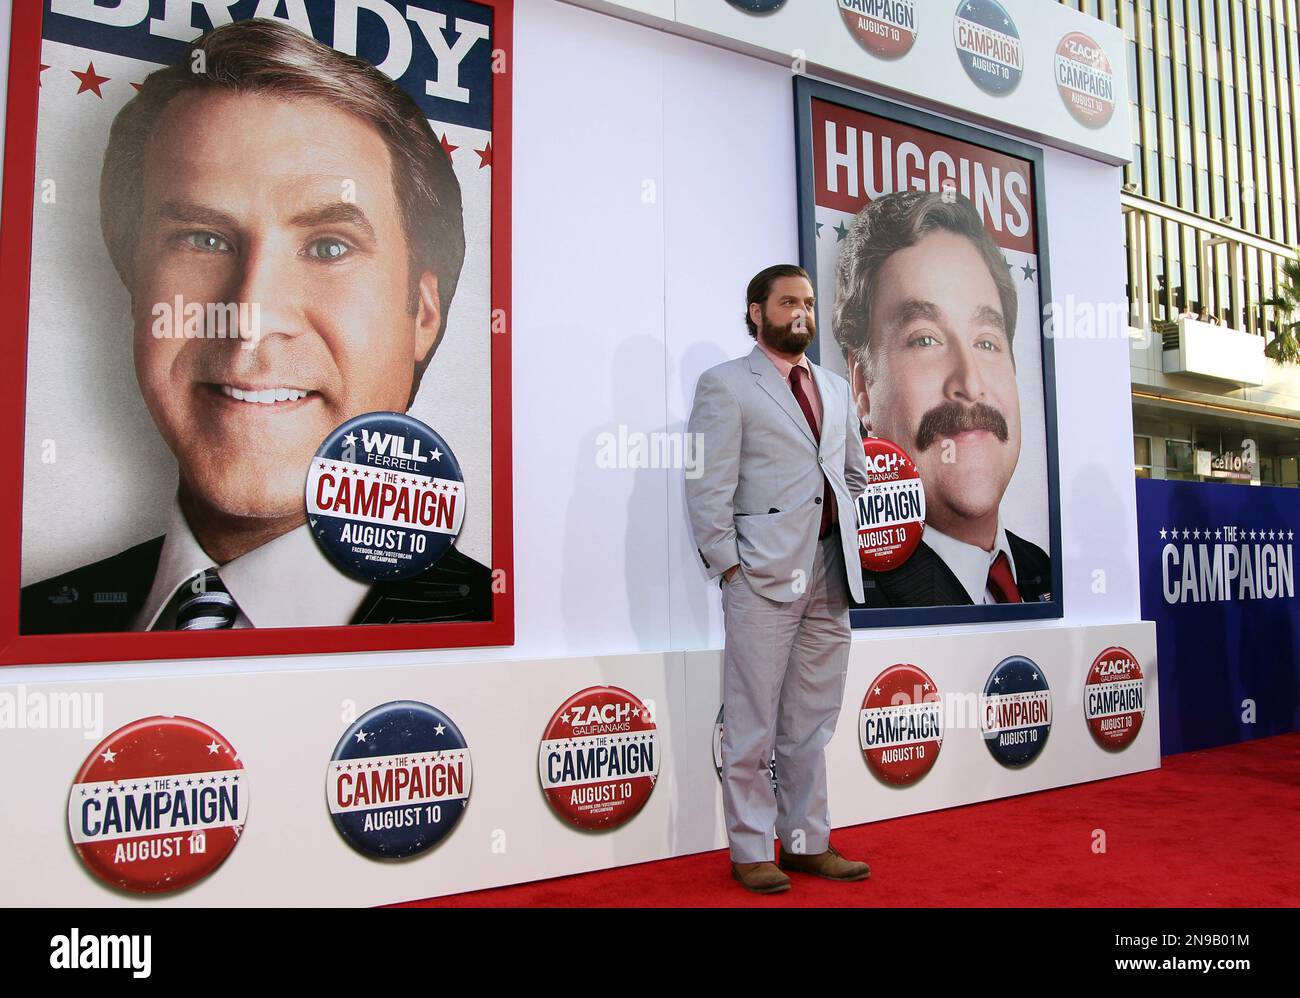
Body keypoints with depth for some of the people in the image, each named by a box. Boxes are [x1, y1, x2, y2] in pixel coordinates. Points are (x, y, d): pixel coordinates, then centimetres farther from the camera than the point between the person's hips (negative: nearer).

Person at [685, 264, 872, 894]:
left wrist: (840, 539, 14)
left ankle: (808, 843, 24)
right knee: (753, 728, 1)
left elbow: (856, 474, 27)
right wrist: (729, 566, -12)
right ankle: (751, 852, 13)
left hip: (830, 578, 6)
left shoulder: (836, 389, 19)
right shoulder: (726, 385, 0)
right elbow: (708, 488, -7)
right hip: (763, 577, -6)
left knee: (812, 724, 13)